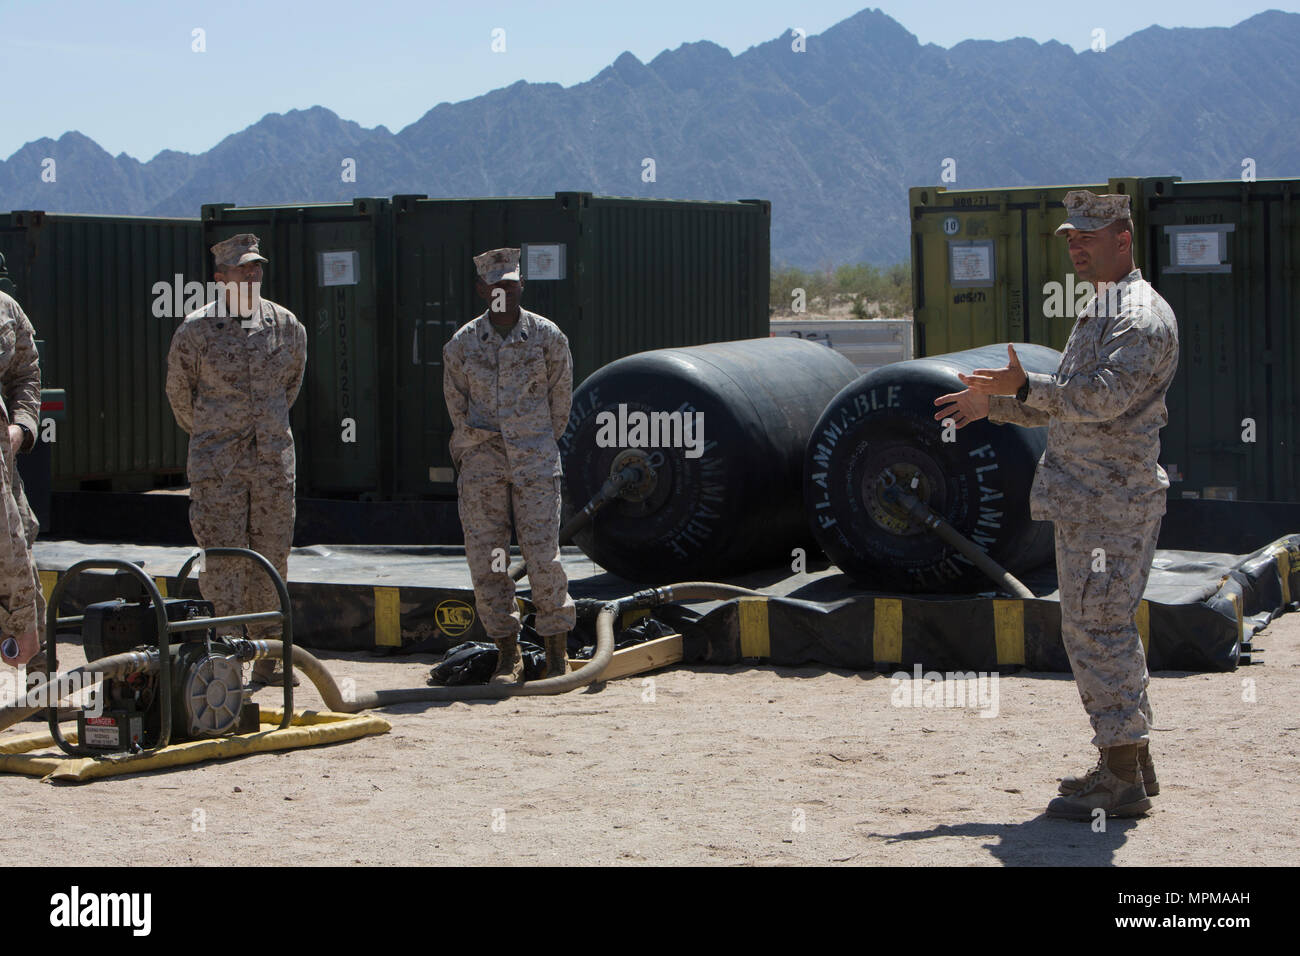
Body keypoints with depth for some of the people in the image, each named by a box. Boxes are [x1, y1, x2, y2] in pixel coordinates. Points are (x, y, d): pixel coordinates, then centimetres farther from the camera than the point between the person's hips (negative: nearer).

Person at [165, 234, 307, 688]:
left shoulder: (288, 326, 5)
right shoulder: (196, 328, -4)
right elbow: (178, 391, 9)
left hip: (274, 459, 3)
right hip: (217, 464, -3)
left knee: (272, 560, 5)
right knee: (223, 562, -6)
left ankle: (267, 659, 13)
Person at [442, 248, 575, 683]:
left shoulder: (547, 336, 1)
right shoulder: (461, 344, 4)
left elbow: (560, 399, 10)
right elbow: (457, 405, 14)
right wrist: (469, 452, 14)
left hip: (535, 458, -2)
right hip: (481, 461, 2)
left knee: (543, 557, -7)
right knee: (486, 561, -1)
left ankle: (557, 654, 5)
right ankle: (508, 656, 8)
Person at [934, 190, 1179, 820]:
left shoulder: (1142, 316, -12)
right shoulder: (1101, 312, 20)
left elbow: (1103, 397, -26)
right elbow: (1067, 406, 28)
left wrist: (1026, 386, -30)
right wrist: (994, 405, 23)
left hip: (1110, 504, -11)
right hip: (1086, 502, 11)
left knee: (1100, 631, -10)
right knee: (1091, 631, 15)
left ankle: (1124, 783, -6)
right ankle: (1131, 764, 23)